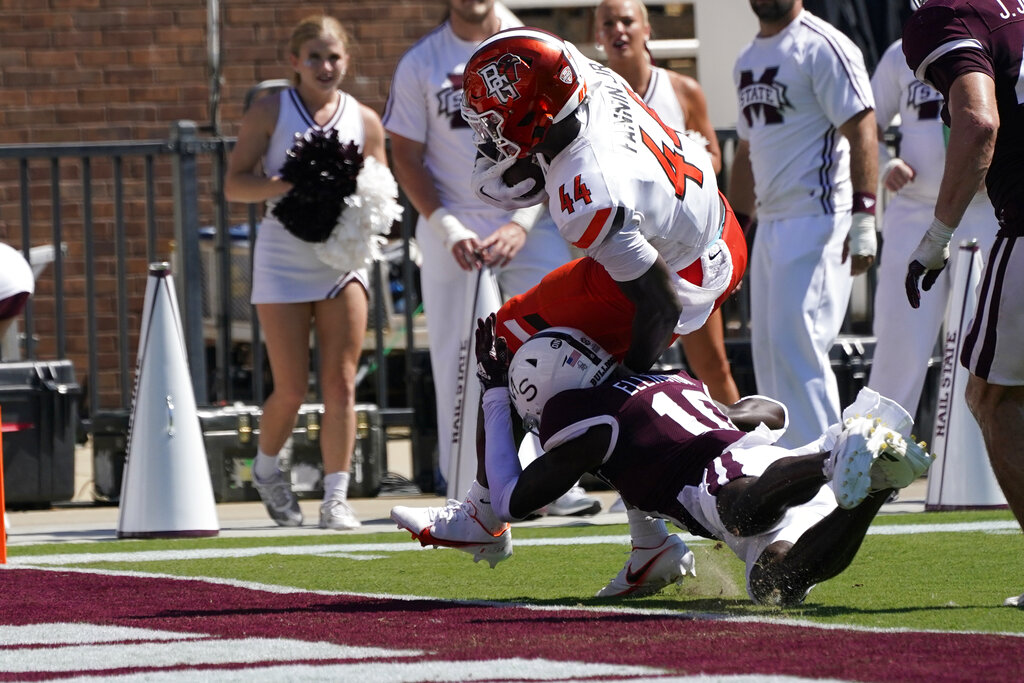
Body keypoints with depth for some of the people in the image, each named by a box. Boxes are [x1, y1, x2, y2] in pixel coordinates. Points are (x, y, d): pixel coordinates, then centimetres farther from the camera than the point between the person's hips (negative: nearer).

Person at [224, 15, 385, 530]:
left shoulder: (364, 120, 7)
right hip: (283, 260, -2)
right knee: (292, 389, -1)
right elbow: (234, 184, -3)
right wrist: (289, 183, -19)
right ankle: (266, 469, 26)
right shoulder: (270, 113, 0)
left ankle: (336, 497, -1)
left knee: (340, 382, -5)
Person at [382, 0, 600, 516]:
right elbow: (406, 157, 3)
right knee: (456, 360, -2)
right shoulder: (420, 63, 3)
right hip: (453, 226, 0)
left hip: (529, 223, 0)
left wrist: (521, 223, -11)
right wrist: (449, 230, -10)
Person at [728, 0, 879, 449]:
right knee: (768, 352, 9)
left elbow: (862, 131, -16)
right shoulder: (748, 60, 18)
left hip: (817, 221, -9)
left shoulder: (823, 47, -10)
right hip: (771, 223, 9)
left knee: (795, 347, -13)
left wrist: (862, 218, -23)